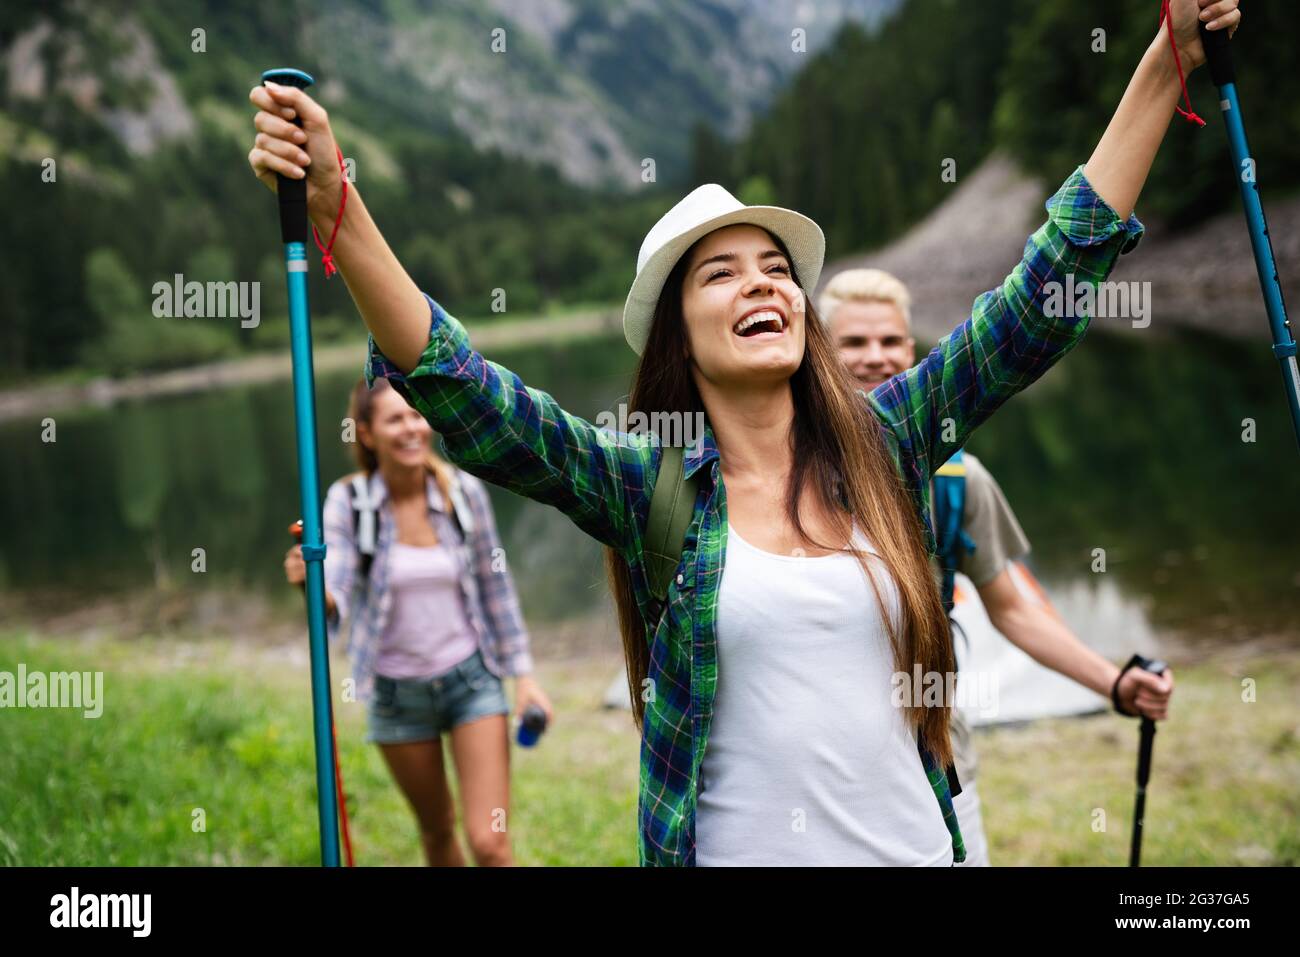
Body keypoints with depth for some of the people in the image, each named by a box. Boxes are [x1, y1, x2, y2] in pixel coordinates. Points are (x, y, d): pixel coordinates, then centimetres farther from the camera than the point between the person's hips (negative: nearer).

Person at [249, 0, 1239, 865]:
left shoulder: (880, 446, 0)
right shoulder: (646, 482, -6)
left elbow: (1050, 288, 0)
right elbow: (460, 388, -17)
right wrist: (335, 209, -30)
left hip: (915, 843, 3)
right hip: (732, 845, -2)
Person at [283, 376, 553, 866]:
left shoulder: (463, 490, -9)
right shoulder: (349, 501, -12)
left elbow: (495, 585, 2)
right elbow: (335, 603, -20)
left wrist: (523, 673, 3)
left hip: (471, 678, -1)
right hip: (397, 691, 1)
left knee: (489, 843, -9)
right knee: (437, 830, 20)